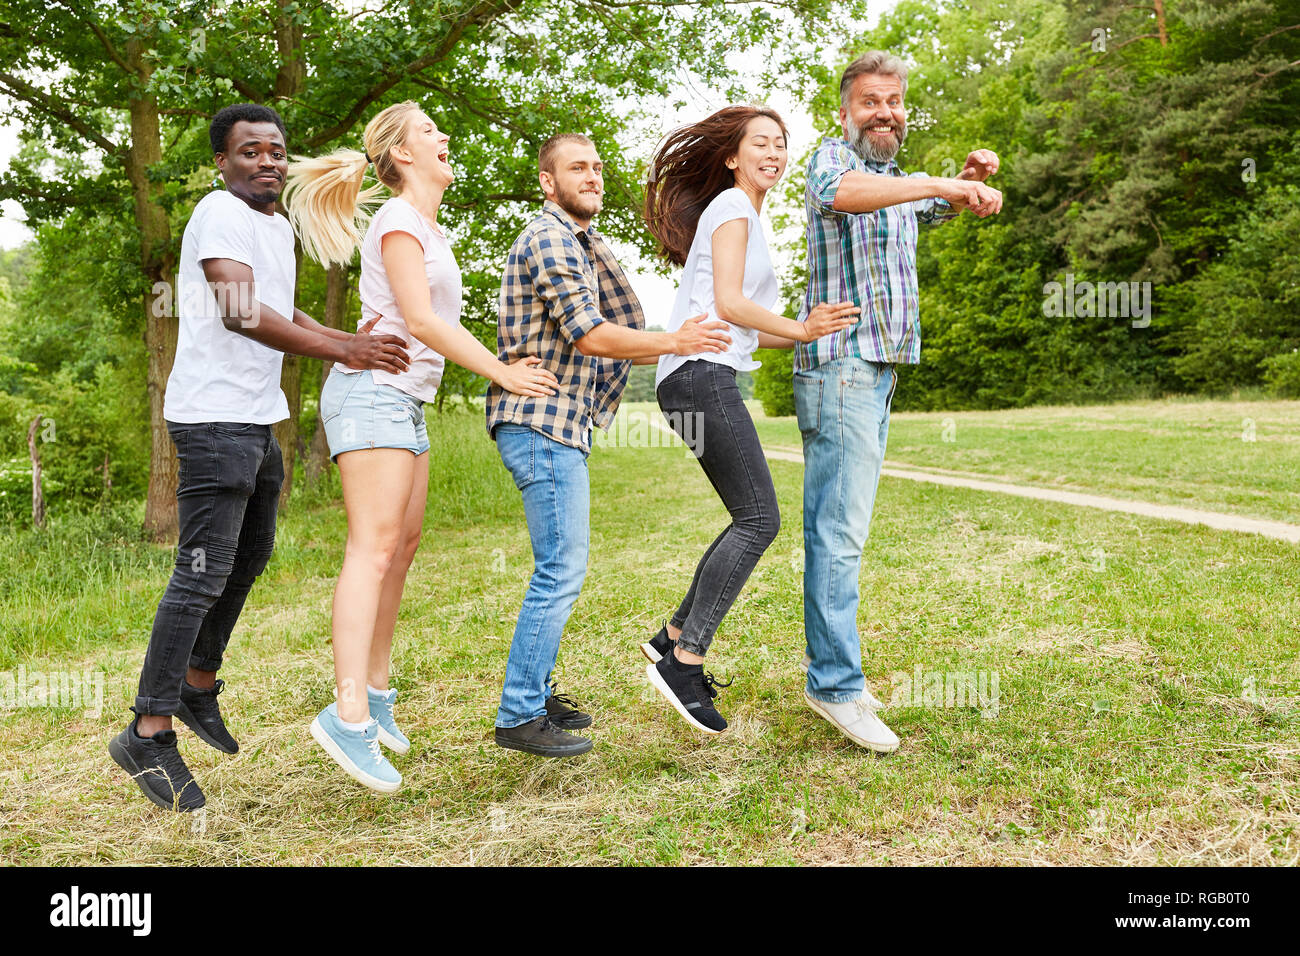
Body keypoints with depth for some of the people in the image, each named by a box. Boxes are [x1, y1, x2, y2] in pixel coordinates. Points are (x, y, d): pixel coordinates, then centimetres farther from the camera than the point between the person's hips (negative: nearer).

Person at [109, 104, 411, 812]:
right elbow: (238, 312, -24)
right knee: (203, 573, -11)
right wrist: (341, 352, -26)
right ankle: (148, 732, -3)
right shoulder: (221, 214, -11)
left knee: (251, 555, 17)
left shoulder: (278, 226, 19)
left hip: (257, 419, 10)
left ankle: (198, 688, 32)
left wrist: (353, 340, 11)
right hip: (216, 416, -10)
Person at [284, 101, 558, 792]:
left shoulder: (427, 226, 23)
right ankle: (349, 713, -22)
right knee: (374, 546, -17)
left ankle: (377, 692, 16)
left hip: (403, 400, 10)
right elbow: (422, 321, -15)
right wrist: (502, 373, -11)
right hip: (373, 392, -10)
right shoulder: (399, 221, -7)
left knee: (404, 541, 8)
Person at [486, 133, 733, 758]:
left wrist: (673, 343, 21)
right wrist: (675, 342, -12)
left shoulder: (578, 244, 23)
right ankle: (519, 717, -4)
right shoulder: (549, 239, -10)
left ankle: (533, 693, 22)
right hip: (541, 423, -10)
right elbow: (589, 335, -17)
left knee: (560, 568, 13)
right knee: (562, 570, -11)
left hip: (559, 428, 10)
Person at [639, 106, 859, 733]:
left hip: (702, 379, 10)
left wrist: (814, 333, 17)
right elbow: (728, 303, -11)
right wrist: (801, 329, -7)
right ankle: (683, 660, -11)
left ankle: (675, 636, 14)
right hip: (702, 373, -10)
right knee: (759, 519, -13)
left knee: (753, 519, 10)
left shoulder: (745, 216, 29)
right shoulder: (732, 204, 0)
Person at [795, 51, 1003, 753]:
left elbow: (939, 208, 38)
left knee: (837, 525, 11)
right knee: (840, 530, -12)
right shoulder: (832, 157, -6)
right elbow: (840, 192, -30)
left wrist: (969, 179, 14)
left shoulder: (897, 181, 22)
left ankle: (827, 664, 18)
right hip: (841, 366, -9)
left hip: (879, 370, 9)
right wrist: (940, 183, -41)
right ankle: (837, 685, -9)